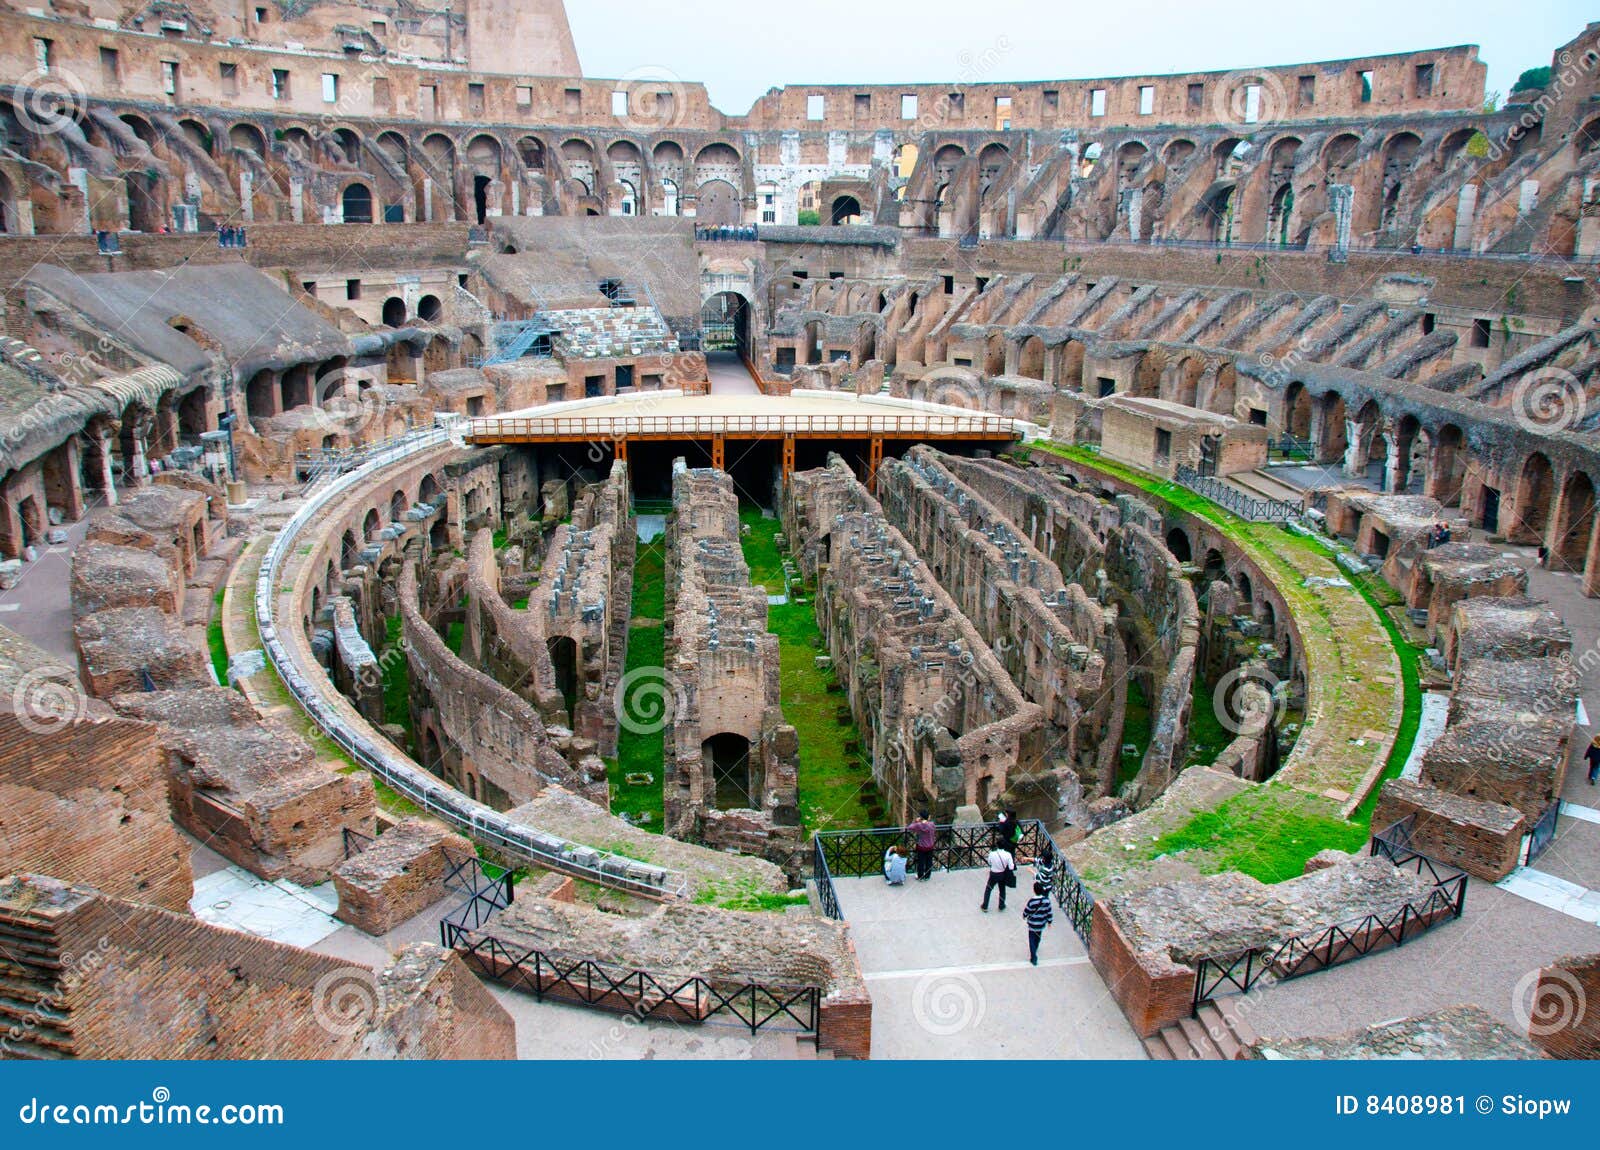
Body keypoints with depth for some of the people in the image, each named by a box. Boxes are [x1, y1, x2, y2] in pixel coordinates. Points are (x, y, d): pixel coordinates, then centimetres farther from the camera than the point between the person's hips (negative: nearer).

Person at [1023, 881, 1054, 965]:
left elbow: (1026, 912, -13)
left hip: (1032, 925, -4)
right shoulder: (1046, 900, -16)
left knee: (1032, 940, 9)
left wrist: (1024, 915, 10)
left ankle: (1034, 958, 7)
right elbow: (1049, 912, -6)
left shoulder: (1032, 901, -26)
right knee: (1038, 937, 28)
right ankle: (1035, 949, 51)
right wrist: (1049, 921, 10)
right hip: (1041, 924, 4)